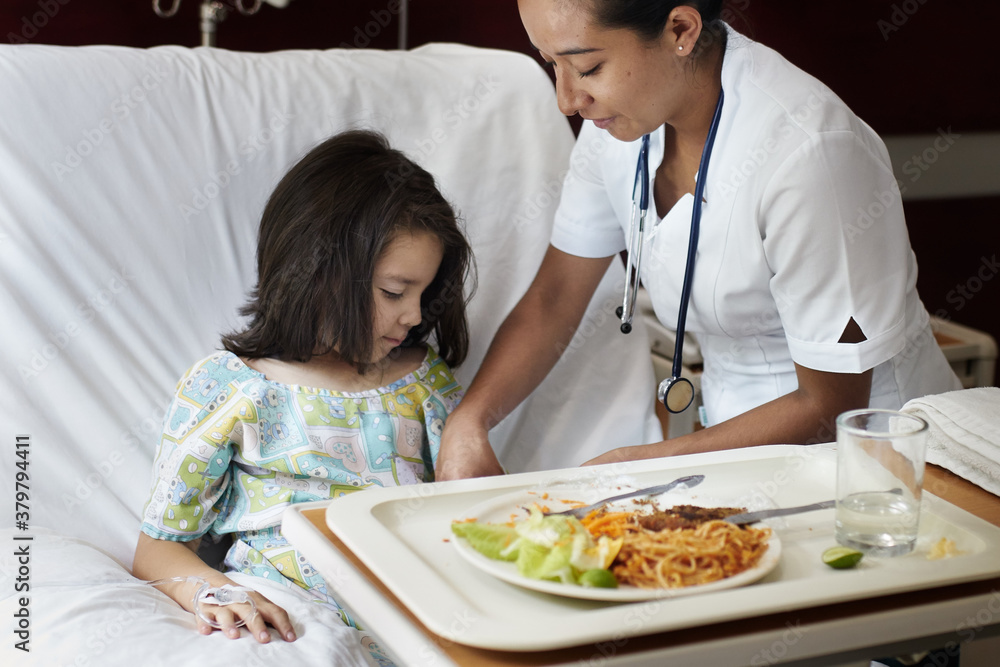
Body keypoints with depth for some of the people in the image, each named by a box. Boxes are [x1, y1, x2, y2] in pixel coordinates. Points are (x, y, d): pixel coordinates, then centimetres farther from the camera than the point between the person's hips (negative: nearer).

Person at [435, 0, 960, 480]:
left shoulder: (805, 153, -27)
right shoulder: (622, 113, -6)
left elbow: (832, 406, -20)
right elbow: (552, 300, 3)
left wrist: (637, 464, -21)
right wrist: (468, 422, -13)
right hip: (734, 435, 6)